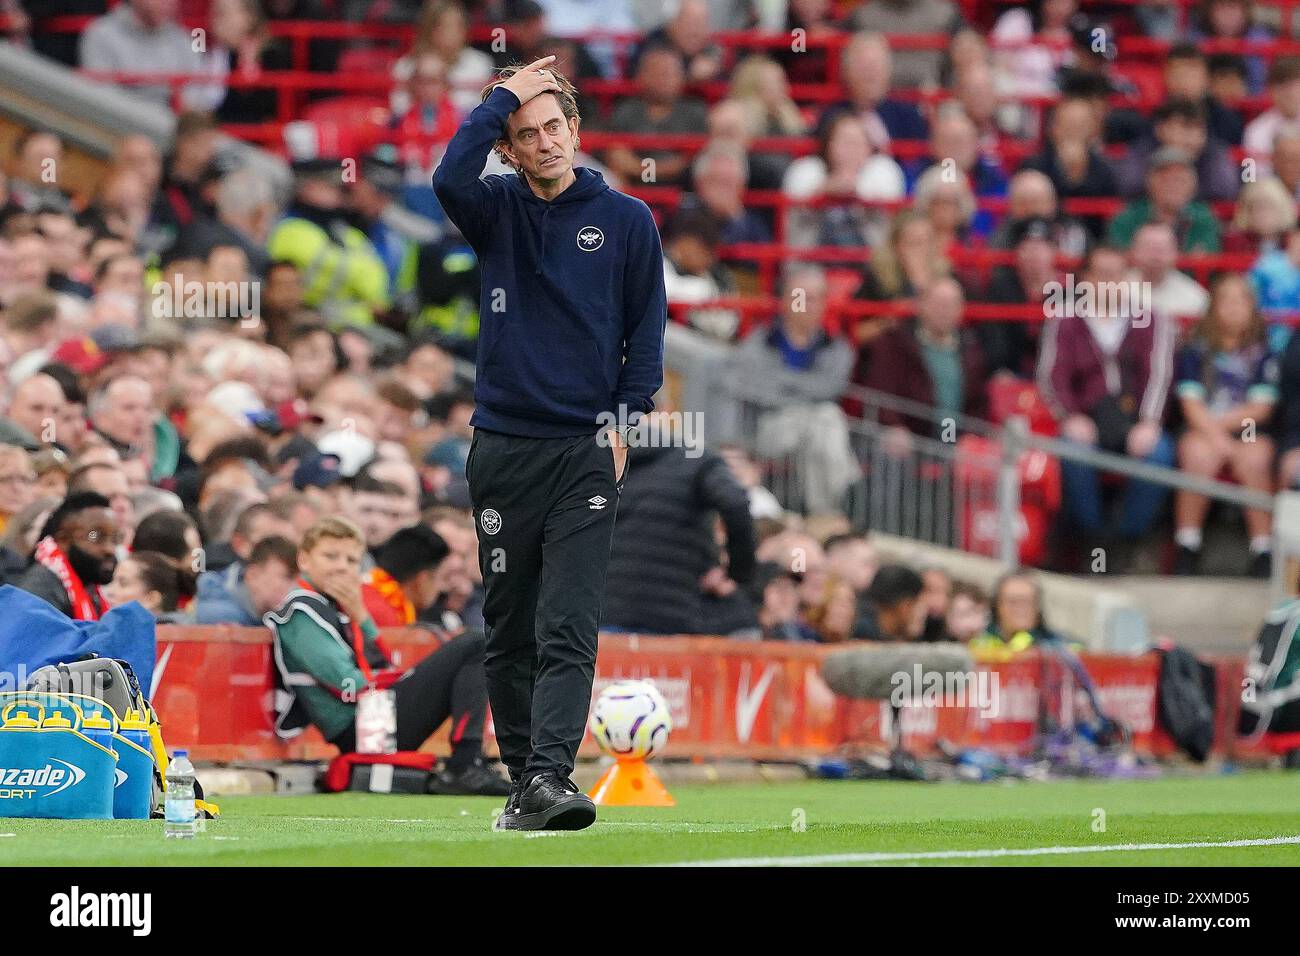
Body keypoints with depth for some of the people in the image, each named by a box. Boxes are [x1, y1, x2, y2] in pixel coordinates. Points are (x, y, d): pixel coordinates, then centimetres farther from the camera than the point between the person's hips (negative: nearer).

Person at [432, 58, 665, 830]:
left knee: (568, 629, -12)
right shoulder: (497, 212, 7)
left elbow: (648, 329, 8)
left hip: (587, 452, -2)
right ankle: (524, 783, 17)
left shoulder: (626, 221, 6)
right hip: (503, 449, 2)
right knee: (510, 634, 7)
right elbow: (451, 179, -15)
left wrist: (625, 419, -3)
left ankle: (549, 778, -22)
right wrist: (505, 95, -7)